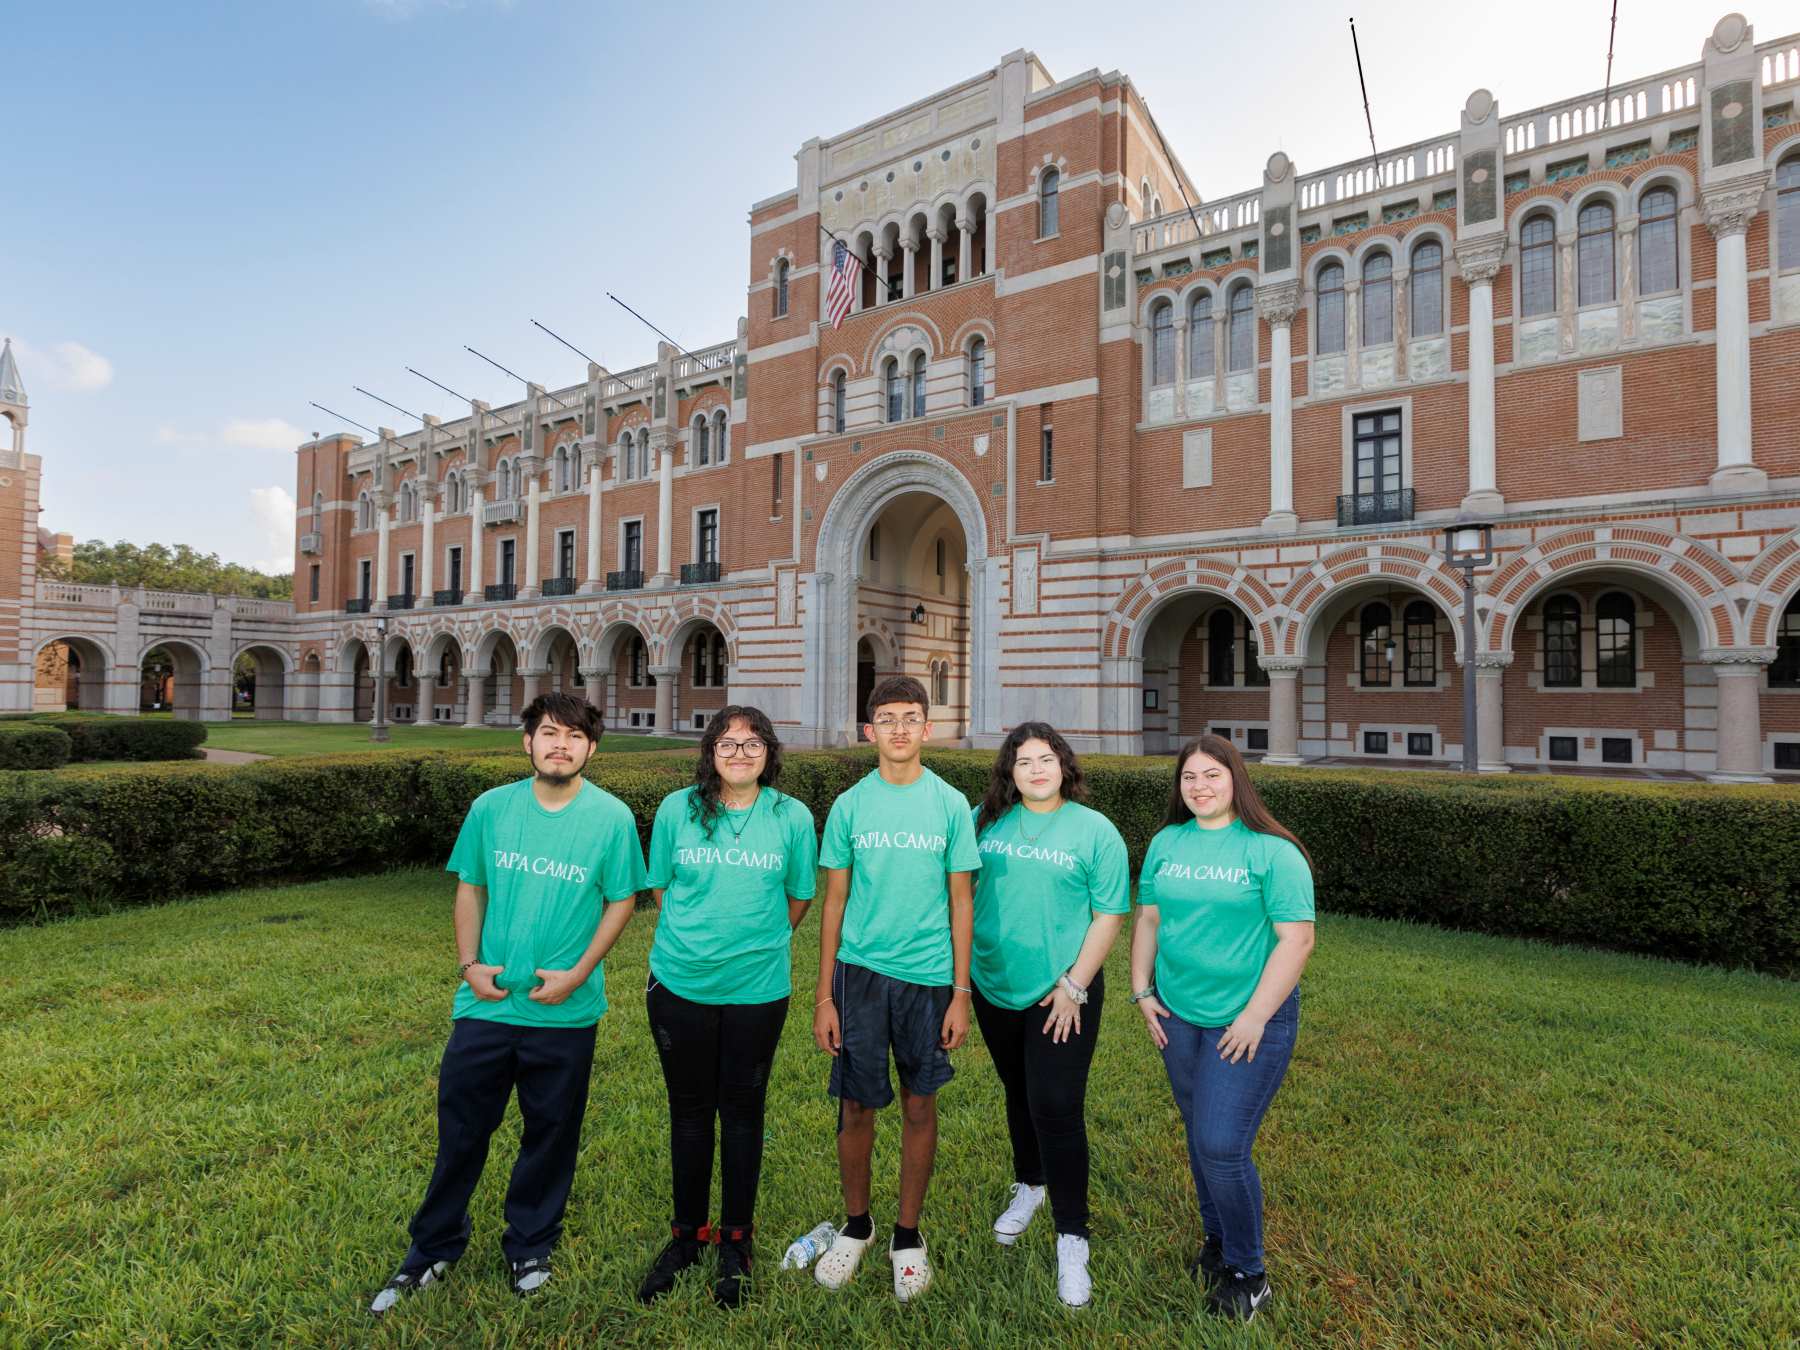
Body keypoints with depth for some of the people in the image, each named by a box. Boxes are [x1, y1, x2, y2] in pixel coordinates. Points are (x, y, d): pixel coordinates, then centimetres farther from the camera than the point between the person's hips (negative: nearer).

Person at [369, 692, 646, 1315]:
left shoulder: (612, 817, -10)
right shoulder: (491, 808, -3)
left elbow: (622, 901, -4)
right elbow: (470, 888, 7)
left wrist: (578, 972, -12)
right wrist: (469, 963, -3)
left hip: (566, 1012, -1)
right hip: (486, 1003, 2)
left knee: (550, 1132, 15)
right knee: (460, 1127, 15)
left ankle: (529, 1247, 38)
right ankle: (433, 1251, 39)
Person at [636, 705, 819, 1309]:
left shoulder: (791, 817, -6)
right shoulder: (677, 809, -4)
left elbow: (799, 897, 6)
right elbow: (661, 887, 8)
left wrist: (756, 943, 7)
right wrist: (695, 940, 8)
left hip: (757, 990, -1)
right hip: (680, 984, 1)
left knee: (742, 1111, 12)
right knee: (689, 1110, 15)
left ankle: (736, 1241, 32)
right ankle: (686, 1234, 36)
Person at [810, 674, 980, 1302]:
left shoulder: (951, 804, -2)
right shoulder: (849, 805, -1)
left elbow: (960, 902, 2)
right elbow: (834, 902, 3)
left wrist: (960, 993, -1)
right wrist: (823, 996, 2)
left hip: (928, 976, 0)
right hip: (860, 973, 0)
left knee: (919, 1107, 12)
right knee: (857, 1107, 10)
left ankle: (908, 1234, 32)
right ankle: (856, 1225, 34)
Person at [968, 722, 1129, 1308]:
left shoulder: (1095, 830, -9)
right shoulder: (986, 820, -1)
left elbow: (1109, 915, -8)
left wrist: (1074, 984, -12)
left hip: (1061, 995, -3)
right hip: (995, 988, 4)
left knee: (1056, 1110, -4)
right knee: (1019, 1095, 22)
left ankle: (1071, 1237, 16)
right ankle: (1028, 1185, 47)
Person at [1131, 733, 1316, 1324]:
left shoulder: (1272, 851, -13)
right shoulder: (1166, 843, 2)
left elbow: (1296, 939, -14)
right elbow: (1148, 919, 9)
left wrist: (1254, 1017, -15)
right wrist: (1142, 991, 4)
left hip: (1249, 1018, -5)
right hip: (1178, 1014, 5)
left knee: (1222, 1146, -4)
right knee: (1199, 1136, 17)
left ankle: (1248, 1272, 21)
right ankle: (1217, 1241, 40)